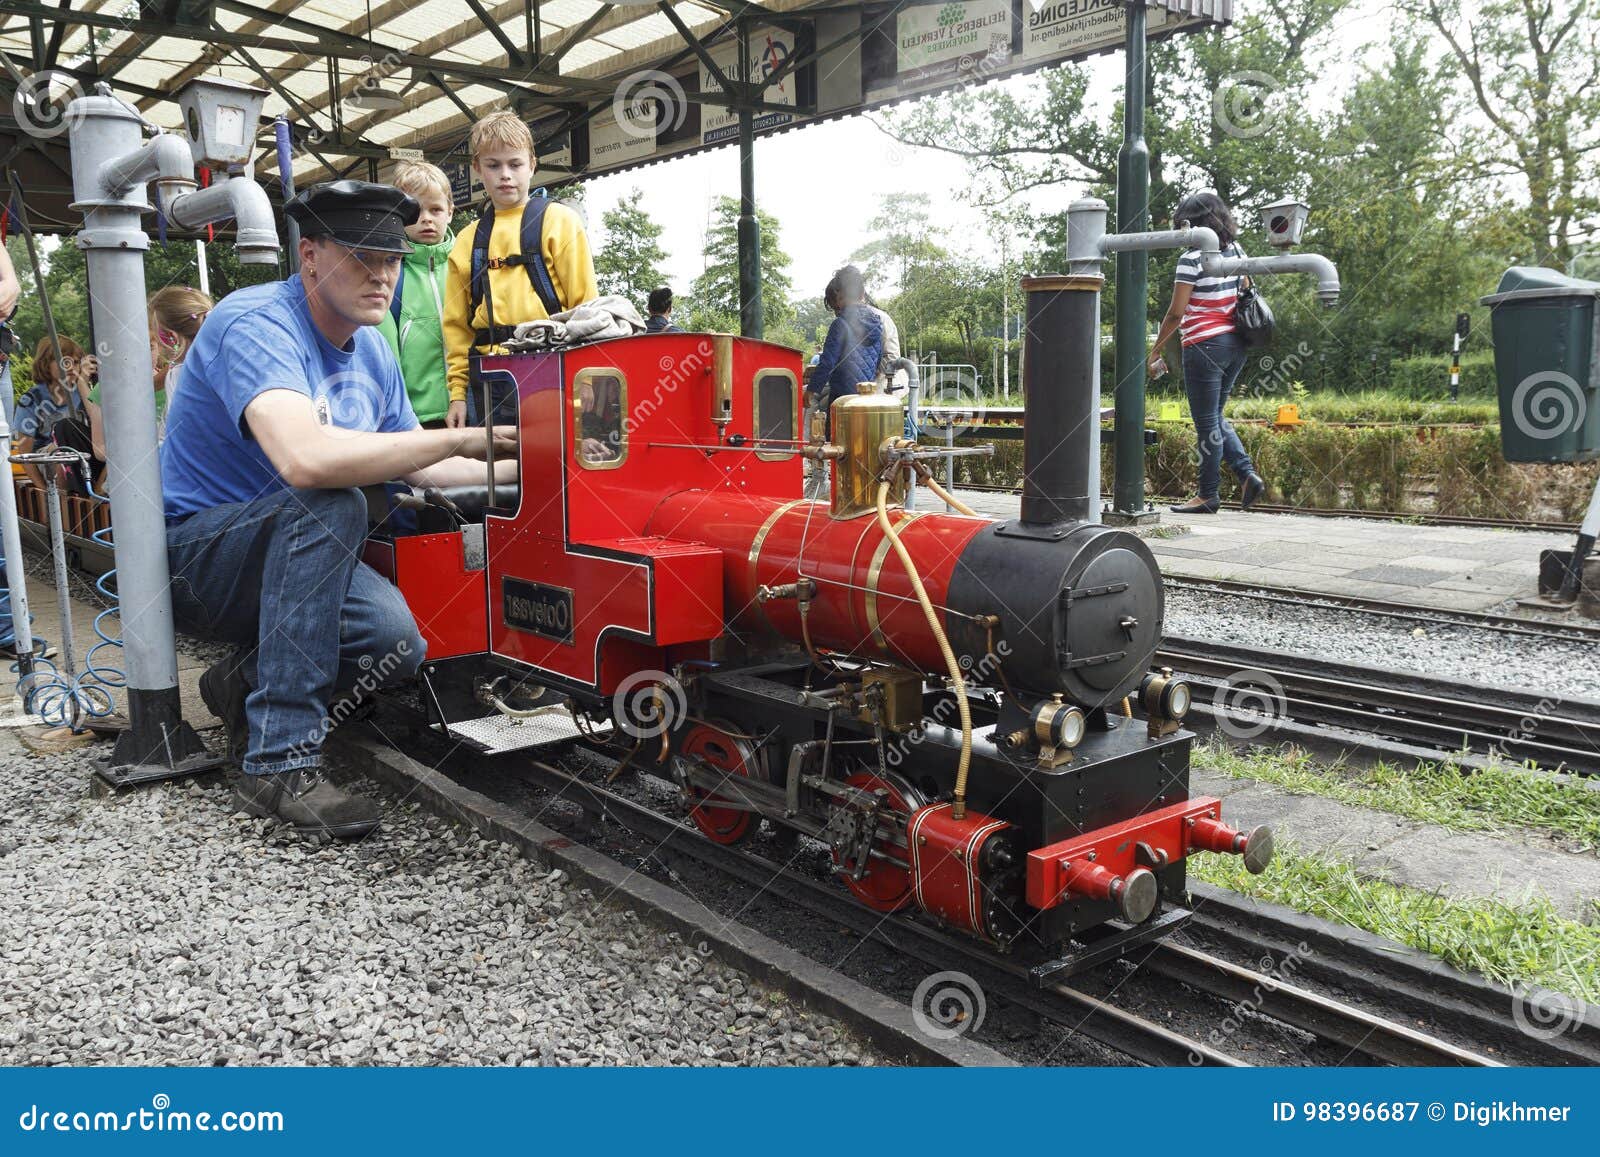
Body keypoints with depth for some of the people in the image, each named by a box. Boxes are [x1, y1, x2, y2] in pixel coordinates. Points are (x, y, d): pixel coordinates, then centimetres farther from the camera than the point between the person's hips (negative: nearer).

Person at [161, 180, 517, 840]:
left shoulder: (372, 351, 4)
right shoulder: (256, 323, -22)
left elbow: (416, 467, 14)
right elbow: (305, 459, -42)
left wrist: (516, 468, 2)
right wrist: (463, 439, -38)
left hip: (285, 553, 7)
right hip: (193, 554, -6)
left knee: (398, 643, -20)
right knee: (331, 504, -35)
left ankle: (247, 683, 12)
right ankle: (279, 766, -31)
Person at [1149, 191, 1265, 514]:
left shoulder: (1191, 258, -12)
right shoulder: (1235, 251, 9)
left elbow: (1176, 314, -13)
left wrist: (1154, 351, -4)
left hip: (1204, 346, -8)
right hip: (1236, 343, 8)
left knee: (1207, 423, 1)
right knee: (1215, 417, 20)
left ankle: (1208, 496, 10)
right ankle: (1247, 472, 8)